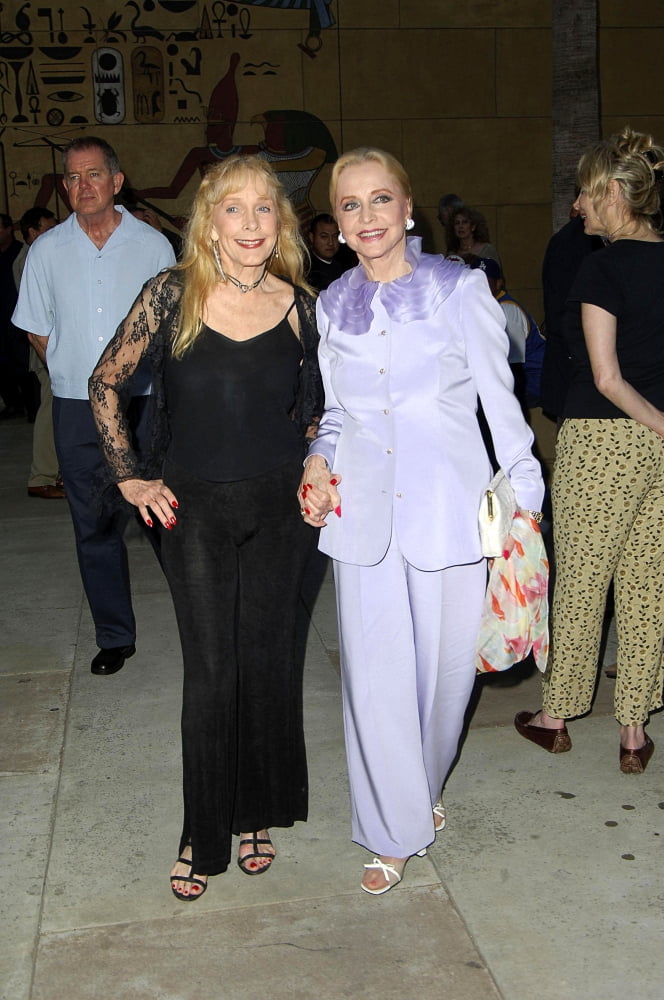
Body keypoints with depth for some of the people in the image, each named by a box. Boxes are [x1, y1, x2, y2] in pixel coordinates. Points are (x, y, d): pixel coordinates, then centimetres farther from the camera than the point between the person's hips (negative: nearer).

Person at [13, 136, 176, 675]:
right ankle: (115, 636, 19)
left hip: (146, 404, -2)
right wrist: (77, 373, 5)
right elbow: (38, 330, 14)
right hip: (77, 408, 2)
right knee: (95, 525, 6)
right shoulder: (47, 250, 6)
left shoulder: (153, 245, 2)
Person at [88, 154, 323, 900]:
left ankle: (257, 815, 32)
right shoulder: (171, 295, -8)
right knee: (211, 675, 1)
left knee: (268, 664, 11)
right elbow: (105, 383, 1)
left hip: (277, 509, 2)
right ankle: (203, 835, 21)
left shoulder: (300, 305, -1)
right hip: (194, 510, -2)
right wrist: (130, 476, -2)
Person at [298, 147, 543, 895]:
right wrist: (318, 461, -1)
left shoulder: (460, 290, -3)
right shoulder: (330, 306, 7)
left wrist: (524, 500, -4)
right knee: (375, 677, 3)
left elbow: (500, 401, -1)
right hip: (363, 515, 2)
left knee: (443, 663, 9)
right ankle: (395, 830, 22)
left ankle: (422, 787, 40)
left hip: (448, 509, -2)